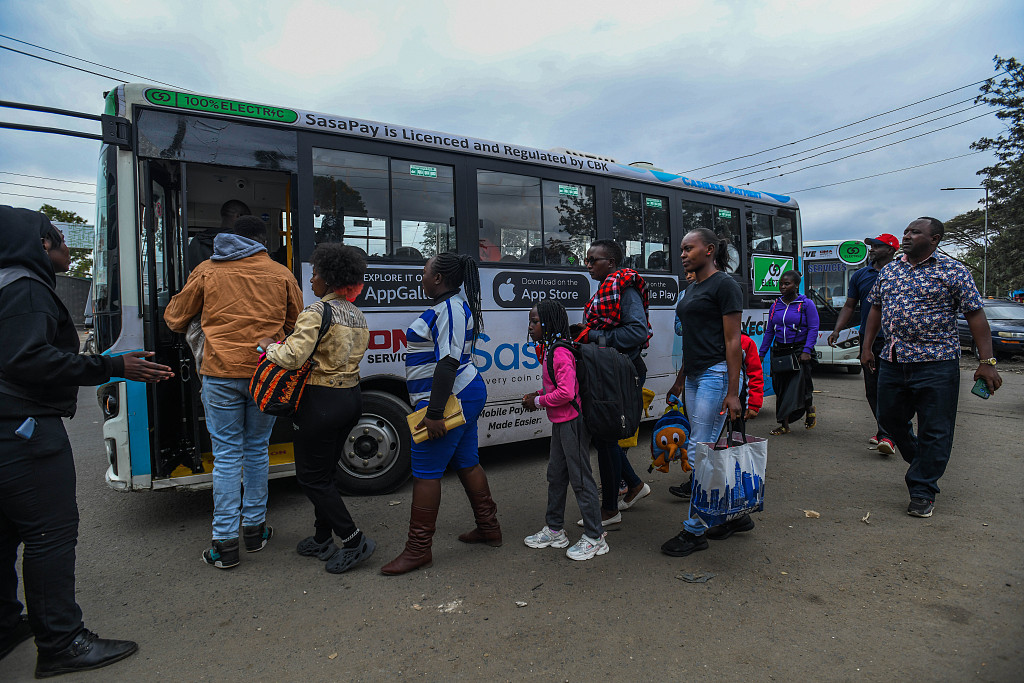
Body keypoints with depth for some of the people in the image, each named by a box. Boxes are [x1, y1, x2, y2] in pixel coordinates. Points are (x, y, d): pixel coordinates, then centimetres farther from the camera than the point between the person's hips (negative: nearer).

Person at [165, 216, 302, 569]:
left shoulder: (206, 270, 5)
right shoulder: (281, 274, 6)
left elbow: (176, 320, 13)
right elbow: (296, 324, 14)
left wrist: (170, 312, 37)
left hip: (221, 373, -1)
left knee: (226, 456, 4)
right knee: (257, 450, 14)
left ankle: (225, 542, 8)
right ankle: (255, 528, 23)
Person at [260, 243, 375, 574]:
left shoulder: (316, 312, -17)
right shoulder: (357, 315, 9)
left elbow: (293, 357, -27)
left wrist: (269, 345, -6)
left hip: (320, 402, -8)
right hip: (351, 398, 9)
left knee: (311, 476, 5)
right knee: (324, 472, 20)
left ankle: (354, 541, 5)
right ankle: (322, 540, 29)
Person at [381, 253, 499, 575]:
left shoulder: (449, 309, -17)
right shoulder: (457, 304, 16)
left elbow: (448, 363, -25)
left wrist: (434, 413, -25)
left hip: (448, 399, -11)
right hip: (467, 394, 11)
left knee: (425, 471, -5)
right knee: (467, 462, 17)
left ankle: (418, 549, 3)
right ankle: (489, 528, 29)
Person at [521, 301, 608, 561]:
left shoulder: (561, 353, -20)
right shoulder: (549, 350, 12)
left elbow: (566, 393, -27)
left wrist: (539, 401, -14)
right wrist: (538, 394, 7)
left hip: (572, 423, -11)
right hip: (560, 423, 11)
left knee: (580, 478, -2)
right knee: (556, 475, 18)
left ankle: (594, 538, 11)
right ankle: (554, 530, 32)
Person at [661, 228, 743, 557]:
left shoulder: (724, 284, -9)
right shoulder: (692, 288, 17)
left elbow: (733, 341, -14)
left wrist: (733, 392, -18)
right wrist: (679, 380, 22)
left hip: (716, 375, -9)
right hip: (694, 377, 9)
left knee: (700, 452, -5)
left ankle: (695, 530, 6)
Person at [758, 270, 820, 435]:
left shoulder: (807, 304, -1)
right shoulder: (775, 305, 12)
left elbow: (813, 329, -7)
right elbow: (769, 331, 15)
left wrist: (806, 350, -18)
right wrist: (761, 353, 11)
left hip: (799, 351, -4)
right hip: (779, 351, 5)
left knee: (799, 383, -13)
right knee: (780, 388, 3)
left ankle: (810, 409, 19)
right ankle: (784, 425, 10)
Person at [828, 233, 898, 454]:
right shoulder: (860, 275, 13)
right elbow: (849, 305, 15)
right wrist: (837, 330, 2)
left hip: (891, 340, -5)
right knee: (871, 389, 9)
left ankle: (886, 435, -12)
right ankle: (883, 428, 22)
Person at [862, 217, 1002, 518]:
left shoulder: (953, 271, -4)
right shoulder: (889, 270, 10)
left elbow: (975, 316, -5)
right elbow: (876, 309, 19)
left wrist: (986, 362, -10)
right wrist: (867, 347, 14)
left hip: (935, 363, -5)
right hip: (891, 361, 5)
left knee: (934, 431, 1)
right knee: (890, 419, 13)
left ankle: (923, 492, 13)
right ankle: (920, 462, 39)